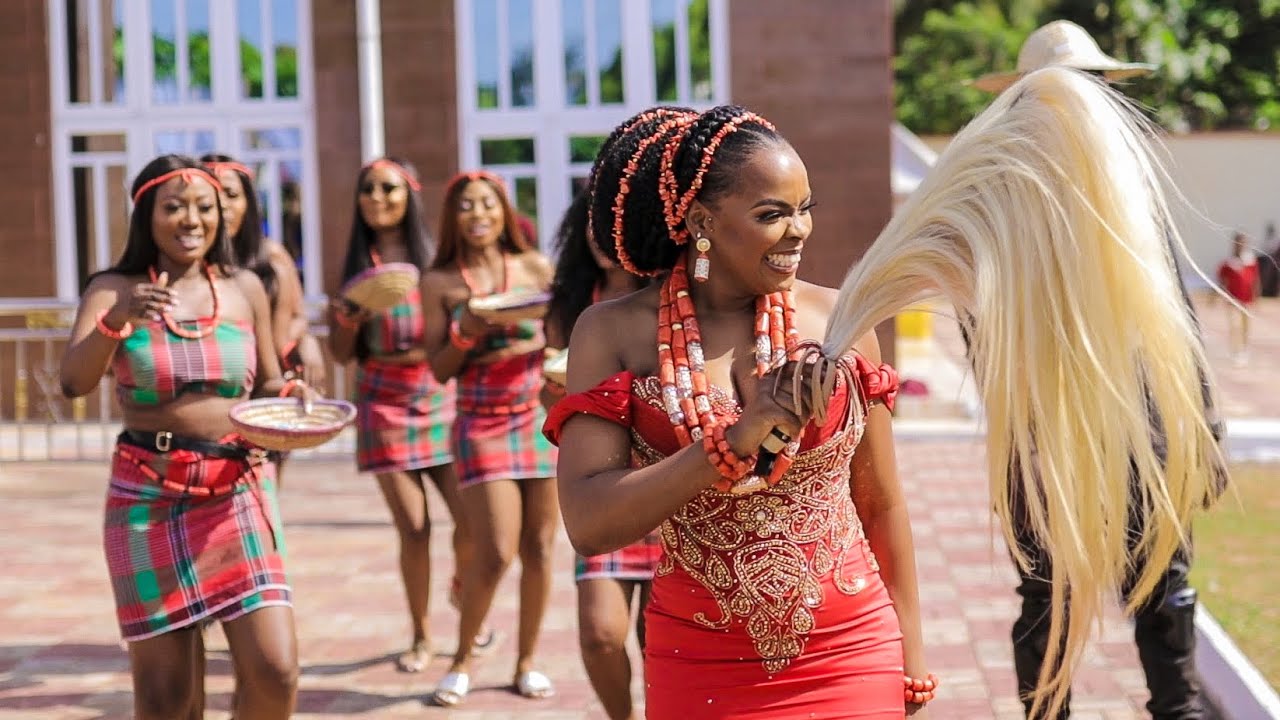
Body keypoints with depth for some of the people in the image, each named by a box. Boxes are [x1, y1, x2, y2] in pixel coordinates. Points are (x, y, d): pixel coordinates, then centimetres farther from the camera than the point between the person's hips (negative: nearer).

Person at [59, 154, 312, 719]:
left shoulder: (245, 289, 4)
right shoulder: (114, 290, -2)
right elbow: (72, 382, -16)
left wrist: (290, 393, -9)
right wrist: (117, 320, -33)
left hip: (238, 492, 2)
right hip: (147, 497, -1)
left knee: (274, 668, -10)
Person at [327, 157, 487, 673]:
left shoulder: (436, 258, 1)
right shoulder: (356, 267, 4)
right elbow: (342, 355, 5)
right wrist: (348, 323, -14)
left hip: (442, 403, 0)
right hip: (385, 410, 0)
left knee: (471, 522, -6)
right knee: (413, 529, -3)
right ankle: (420, 636, 16)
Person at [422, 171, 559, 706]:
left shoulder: (535, 267, 3)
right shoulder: (440, 282, -1)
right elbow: (440, 370, 0)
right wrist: (465, 332, -17)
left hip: (541, 416, 2)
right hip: (481, 425, -2)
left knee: (538, 547, 5)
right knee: (496, 552, -9)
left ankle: (527, 662, 19)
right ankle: (462, 661, 12)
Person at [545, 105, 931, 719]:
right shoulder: (614, 334, -8)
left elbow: (882, 506, 4)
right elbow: (588, 526, -18)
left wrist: (912, 663, 9)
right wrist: (735, 442, -27)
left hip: (850, 656, 1)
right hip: (698, 666, 0)